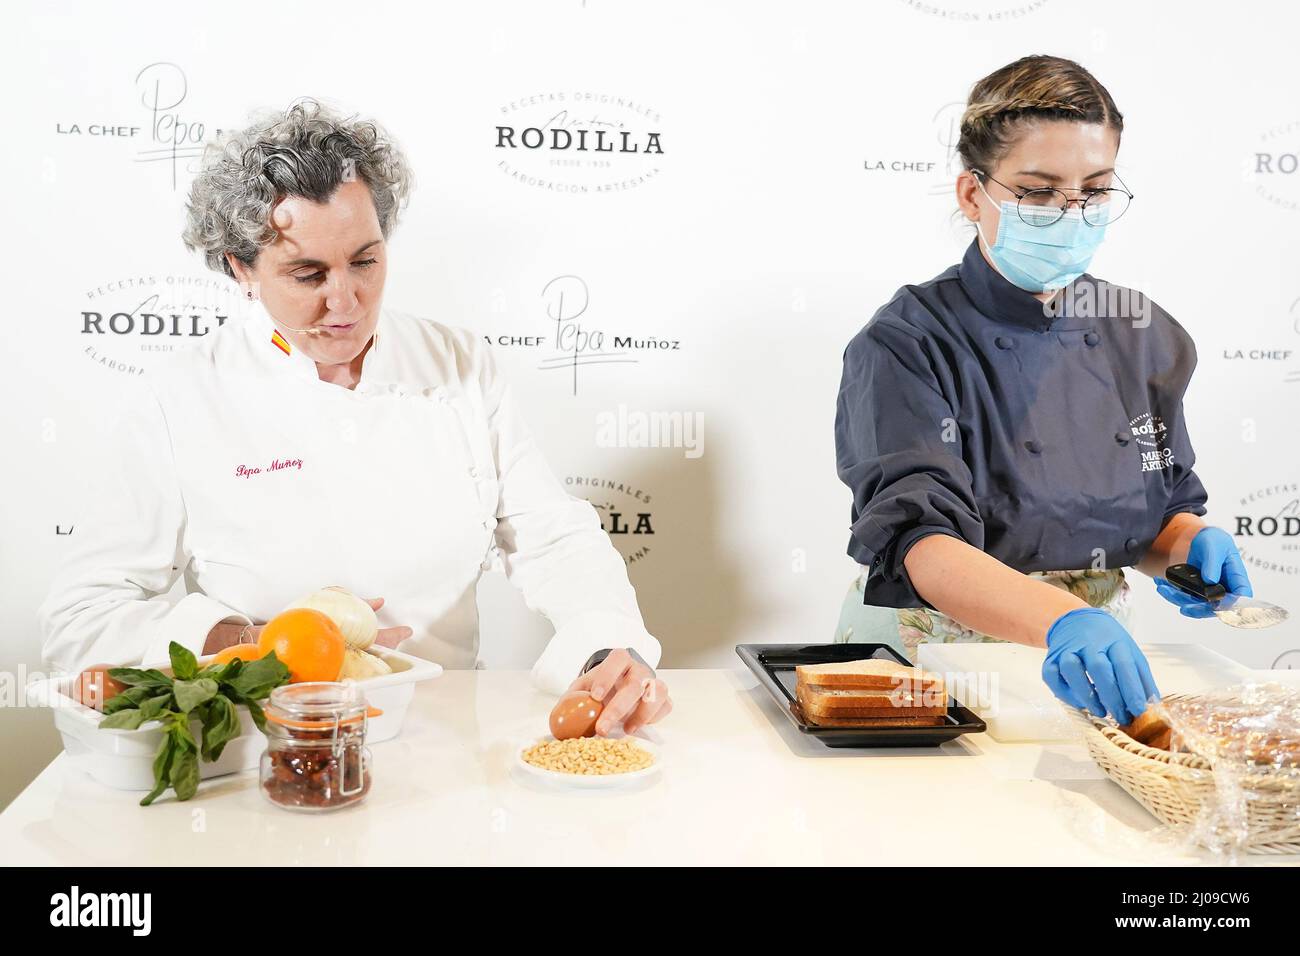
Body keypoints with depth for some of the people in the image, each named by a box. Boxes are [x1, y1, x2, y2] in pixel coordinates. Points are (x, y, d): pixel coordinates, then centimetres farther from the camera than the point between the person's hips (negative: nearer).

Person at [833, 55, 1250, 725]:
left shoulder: (1144, 337, 5)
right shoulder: (906, 345, -13)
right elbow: (919, 543, -27)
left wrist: (1190, 545, -7)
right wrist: (1062, 620, -43)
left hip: (1092, 669, 3)